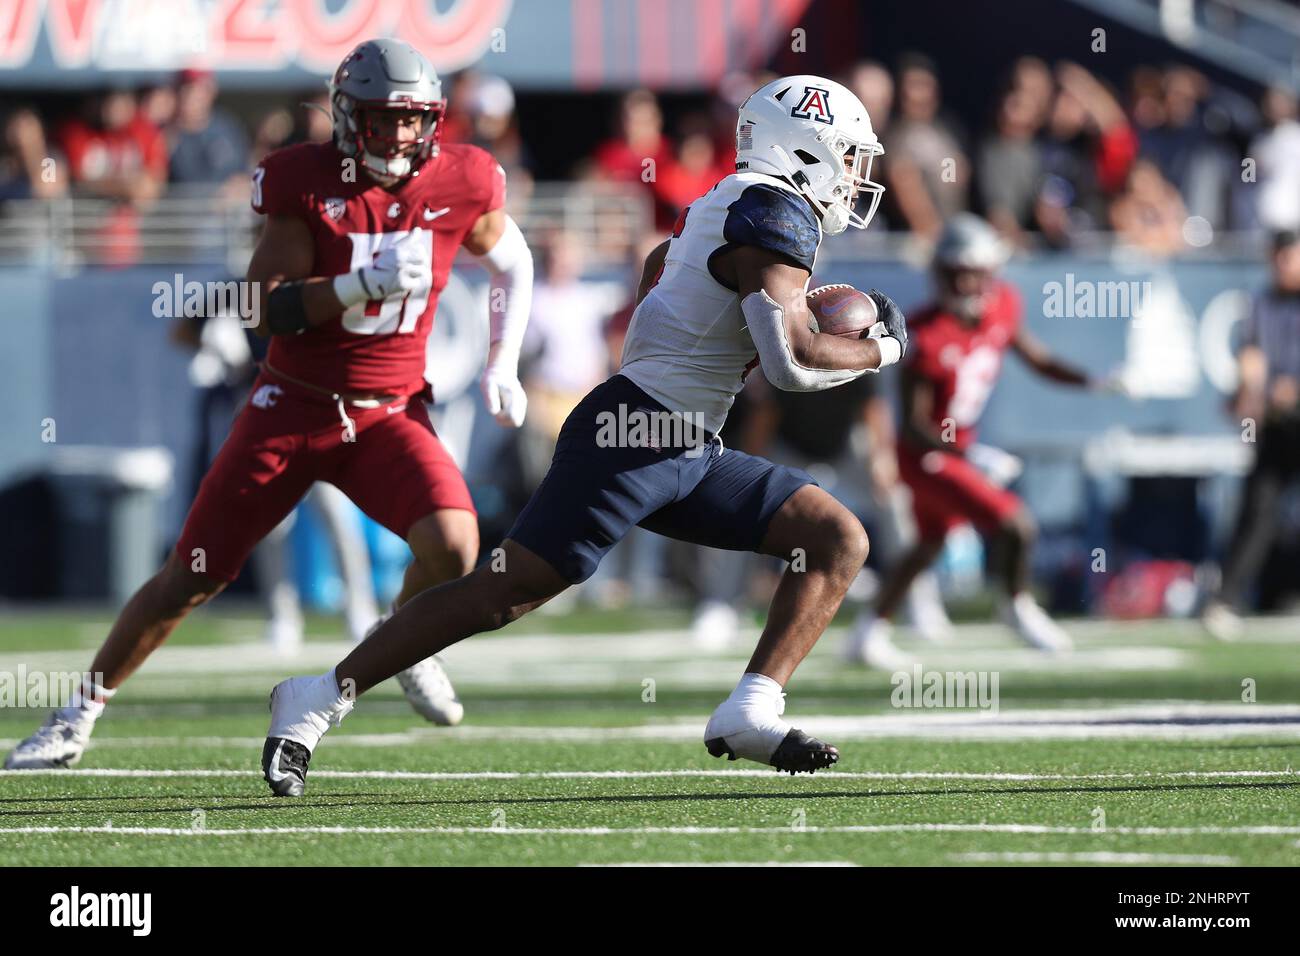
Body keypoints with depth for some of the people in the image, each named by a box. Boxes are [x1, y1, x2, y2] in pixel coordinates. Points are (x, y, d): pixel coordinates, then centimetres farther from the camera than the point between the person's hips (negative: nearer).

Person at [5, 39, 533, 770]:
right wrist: (360, 286, -32)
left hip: (390, 415, 1)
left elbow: (514, 265, 14)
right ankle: (81, 715, 18)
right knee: (191, 579, 1)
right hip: (293, 409, -1)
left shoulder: (460, 186, -6)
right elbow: (268, 308, -19)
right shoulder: (307, 183, -13)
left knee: (453, 544, -25)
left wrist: (503, 366, 7)